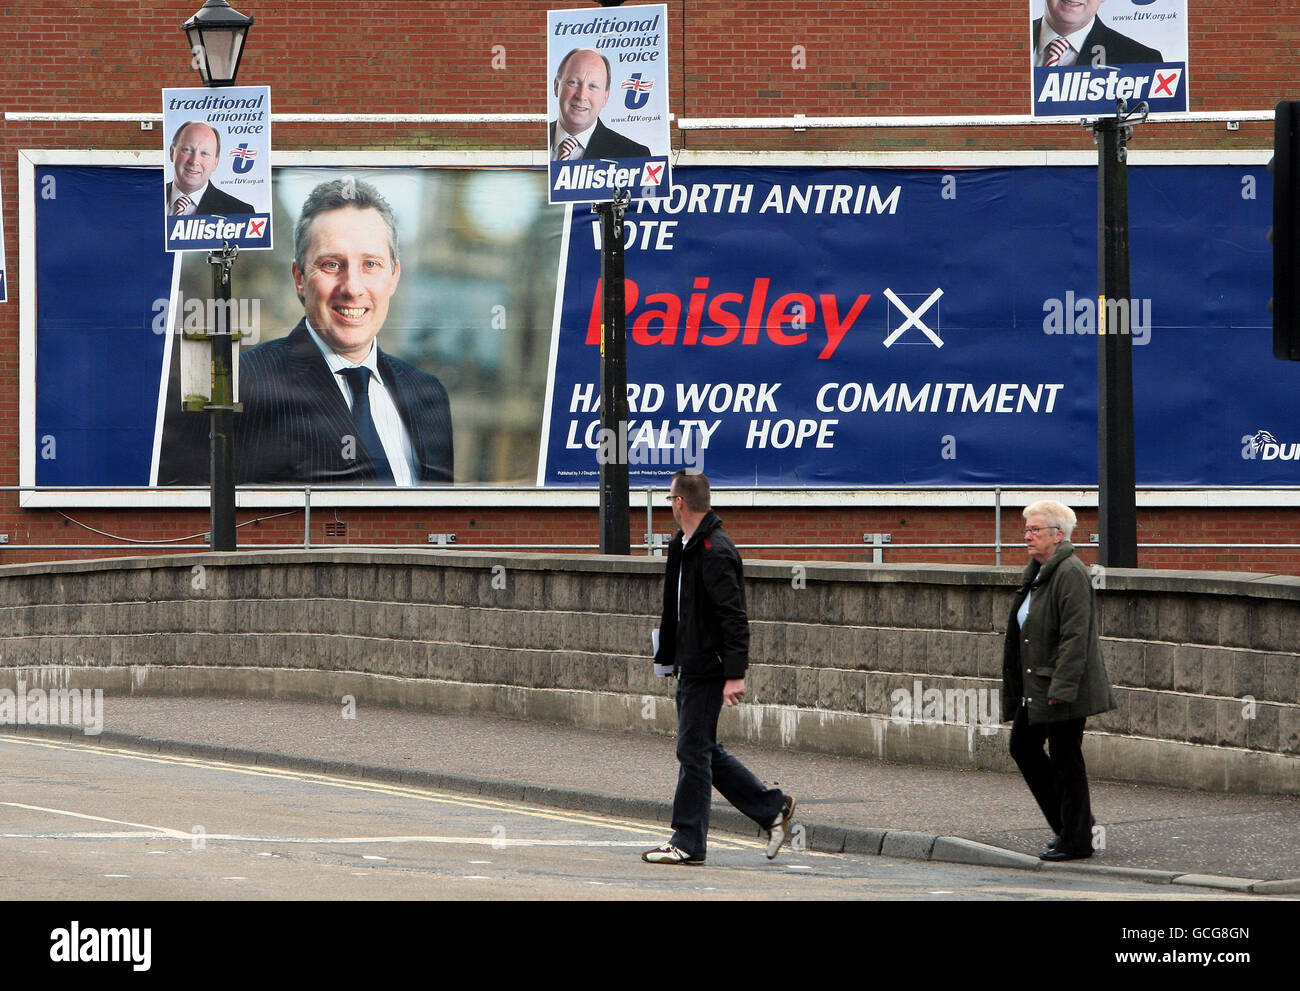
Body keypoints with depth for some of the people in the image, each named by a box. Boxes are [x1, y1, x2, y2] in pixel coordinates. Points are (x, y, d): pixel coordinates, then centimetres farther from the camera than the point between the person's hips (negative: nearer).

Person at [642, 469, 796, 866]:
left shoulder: (715, 552, -18)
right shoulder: (683, 547, 13)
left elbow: (734, 617, -23)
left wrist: (735, 674, -27)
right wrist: (665, 657, 26)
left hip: (708, 670, -10)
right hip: (691, 666, 10)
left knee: (694, 751, -5)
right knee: (703, 751, 13)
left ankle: (688, 842, 0)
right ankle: (772, 807, 20)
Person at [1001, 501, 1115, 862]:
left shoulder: (1070, 574, -17)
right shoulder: (1037, 572, 14)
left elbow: (1075, 636, -22)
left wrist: (1060, 688, -25)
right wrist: (1016, 689, 19)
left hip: (1062, 688, -10)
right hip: (1035, 688, 10)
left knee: (1065, 760, -3)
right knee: (1023, 747, 14)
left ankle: (1076, 840, 6)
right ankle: (1066, 824, 24)